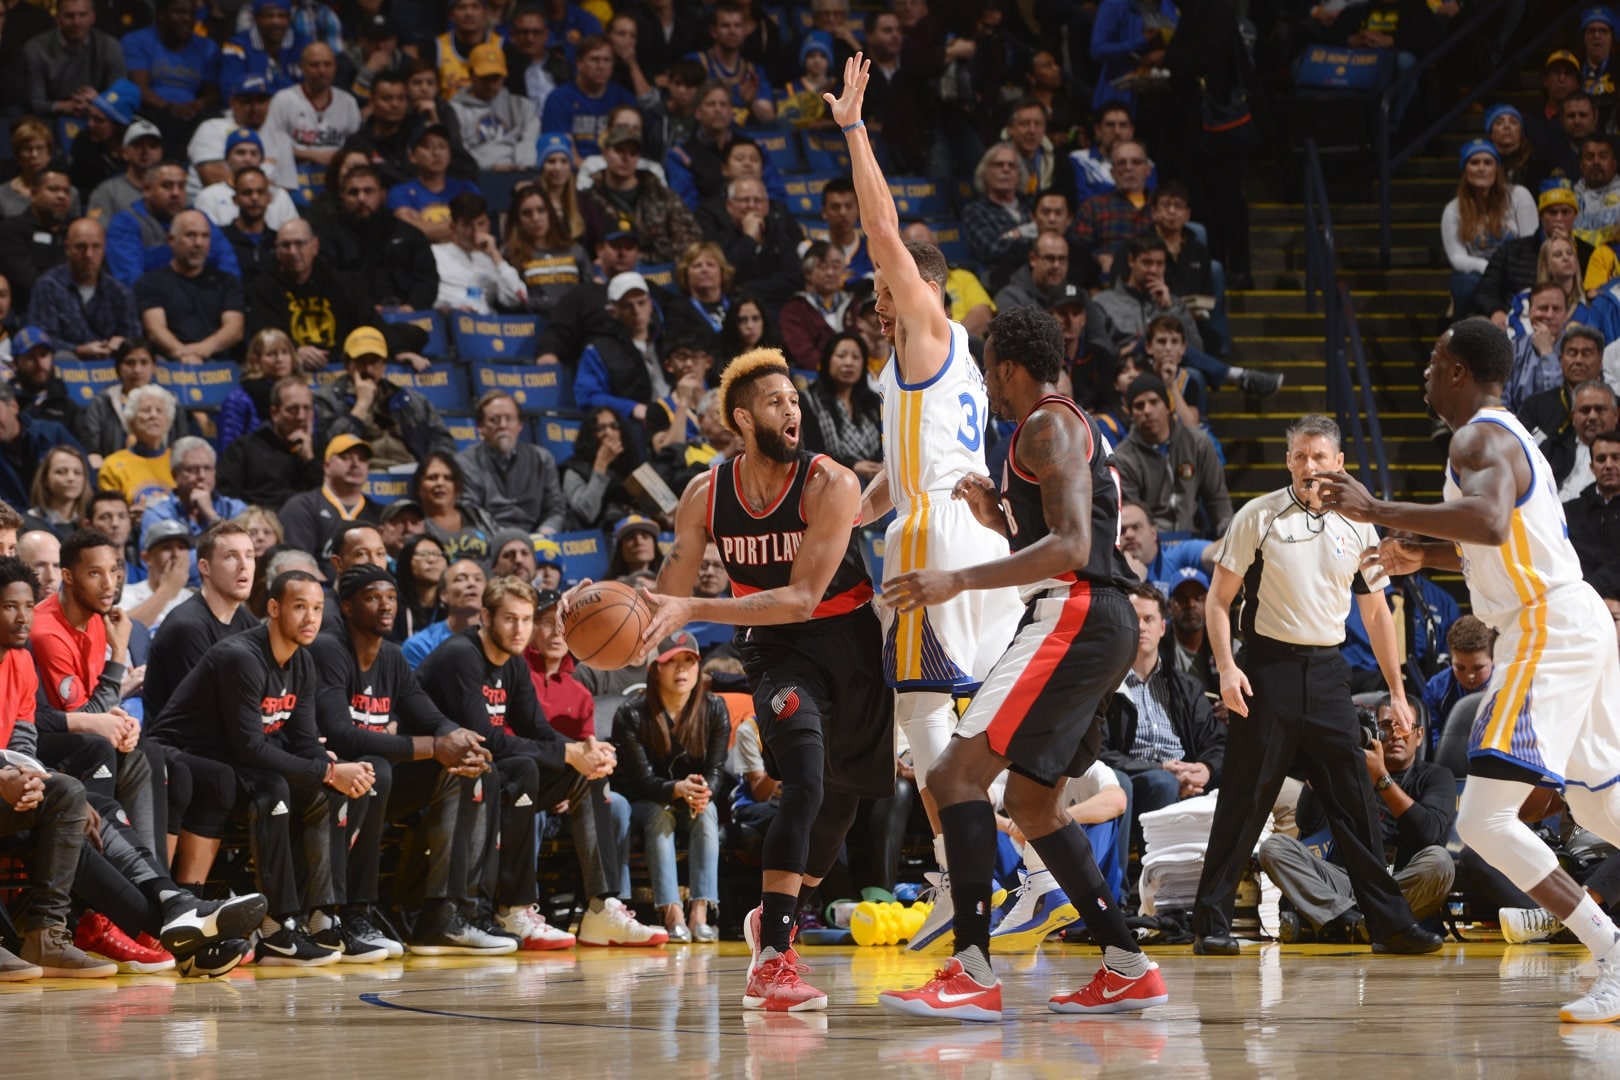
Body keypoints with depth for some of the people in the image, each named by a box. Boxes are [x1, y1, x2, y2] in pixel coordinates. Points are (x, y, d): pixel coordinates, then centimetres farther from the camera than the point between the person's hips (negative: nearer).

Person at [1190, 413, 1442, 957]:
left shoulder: (1358, 527, 8)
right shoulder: (1258, 516, -2)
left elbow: (1376, 612, 15)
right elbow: (1218, 599, 0)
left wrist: (1397, 693, 11)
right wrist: (1226, 666, -14)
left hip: (1328, 671, 3)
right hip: (1270, 664, -3)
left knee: (1355, 800, 2)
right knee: (1244, 799, -4)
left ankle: (1389, 922, 5)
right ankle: (1211, 922, 2)